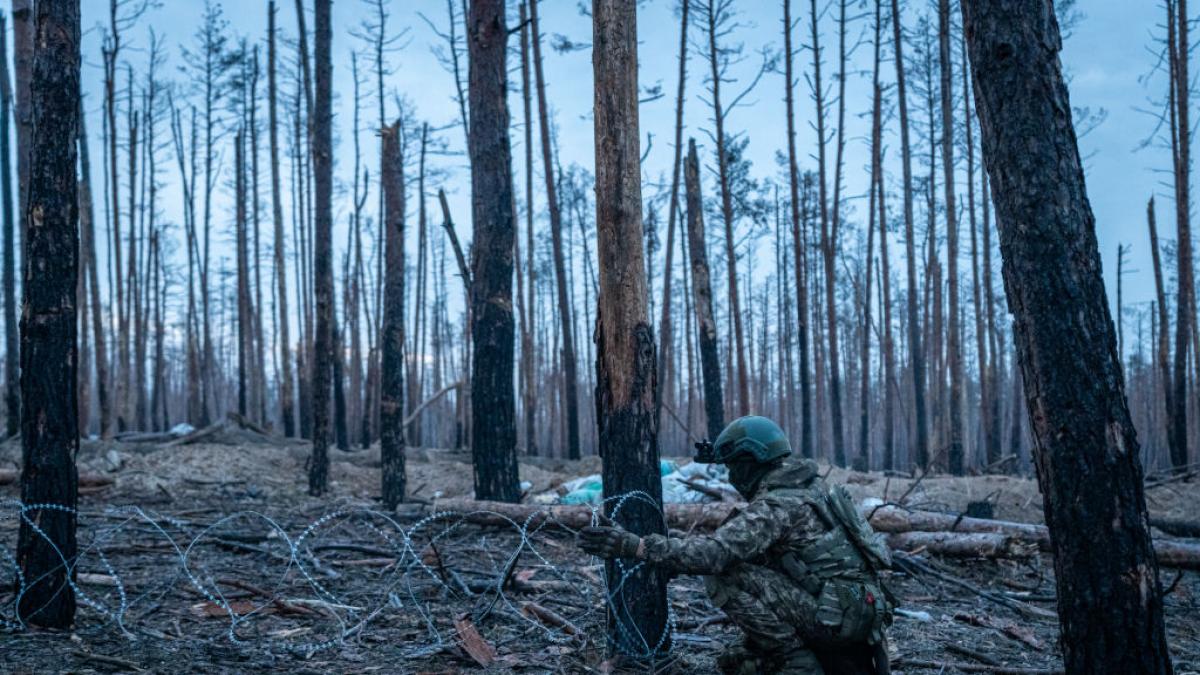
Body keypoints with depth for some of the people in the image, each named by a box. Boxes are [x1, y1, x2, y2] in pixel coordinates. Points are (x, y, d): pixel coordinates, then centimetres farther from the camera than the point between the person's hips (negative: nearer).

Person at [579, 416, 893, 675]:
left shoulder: (775, 506, -15)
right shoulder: (803, 485, 13)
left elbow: (714, 552, -26)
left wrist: (635, 545, -25)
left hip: (841, 612, -9)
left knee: (723, 575, -13)